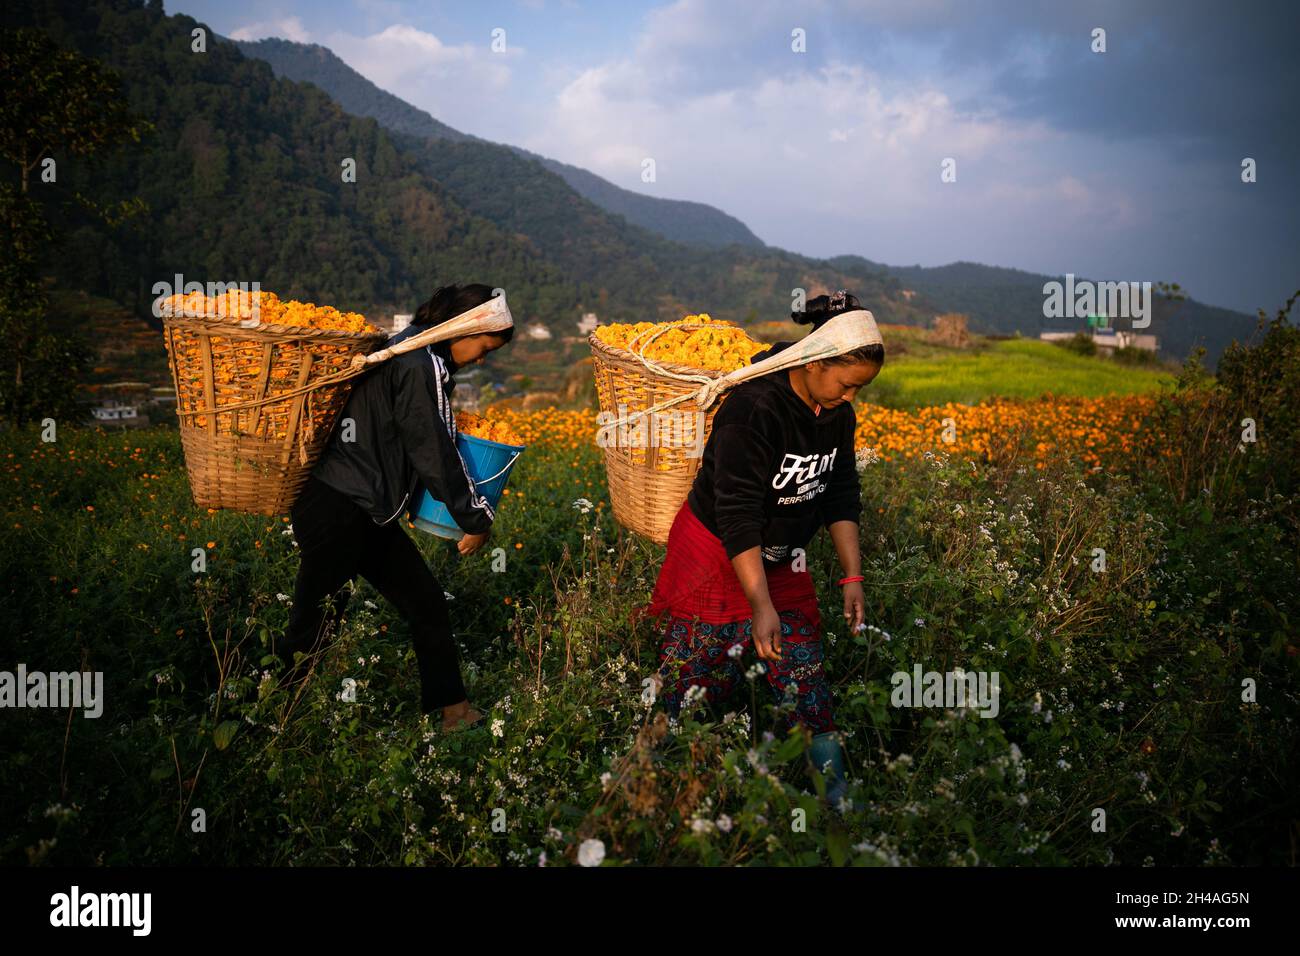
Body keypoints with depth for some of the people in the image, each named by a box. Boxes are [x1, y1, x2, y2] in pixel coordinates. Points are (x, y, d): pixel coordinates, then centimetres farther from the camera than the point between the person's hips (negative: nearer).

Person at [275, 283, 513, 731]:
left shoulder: (416, 354, 12)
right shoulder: (415, 365, -18)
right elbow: (431, 451, -18)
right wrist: (475, 518, -8)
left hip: (367, 512, 11)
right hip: (335, 508, -11)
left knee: (426, 602, 10)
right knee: (312, 632, 0)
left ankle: (453, 712, 16)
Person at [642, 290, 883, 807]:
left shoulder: (838, 415, -2)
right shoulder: (753, 409, -27)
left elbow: (841, 498, 8)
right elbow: (738, 514, -29)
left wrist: (852, 576, 0)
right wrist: (760, 605, -31)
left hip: (781, 563, 6)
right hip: (717, 558, -6)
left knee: (804, 676, 1)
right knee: (693, 689, 0)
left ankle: (834, 793, 7)